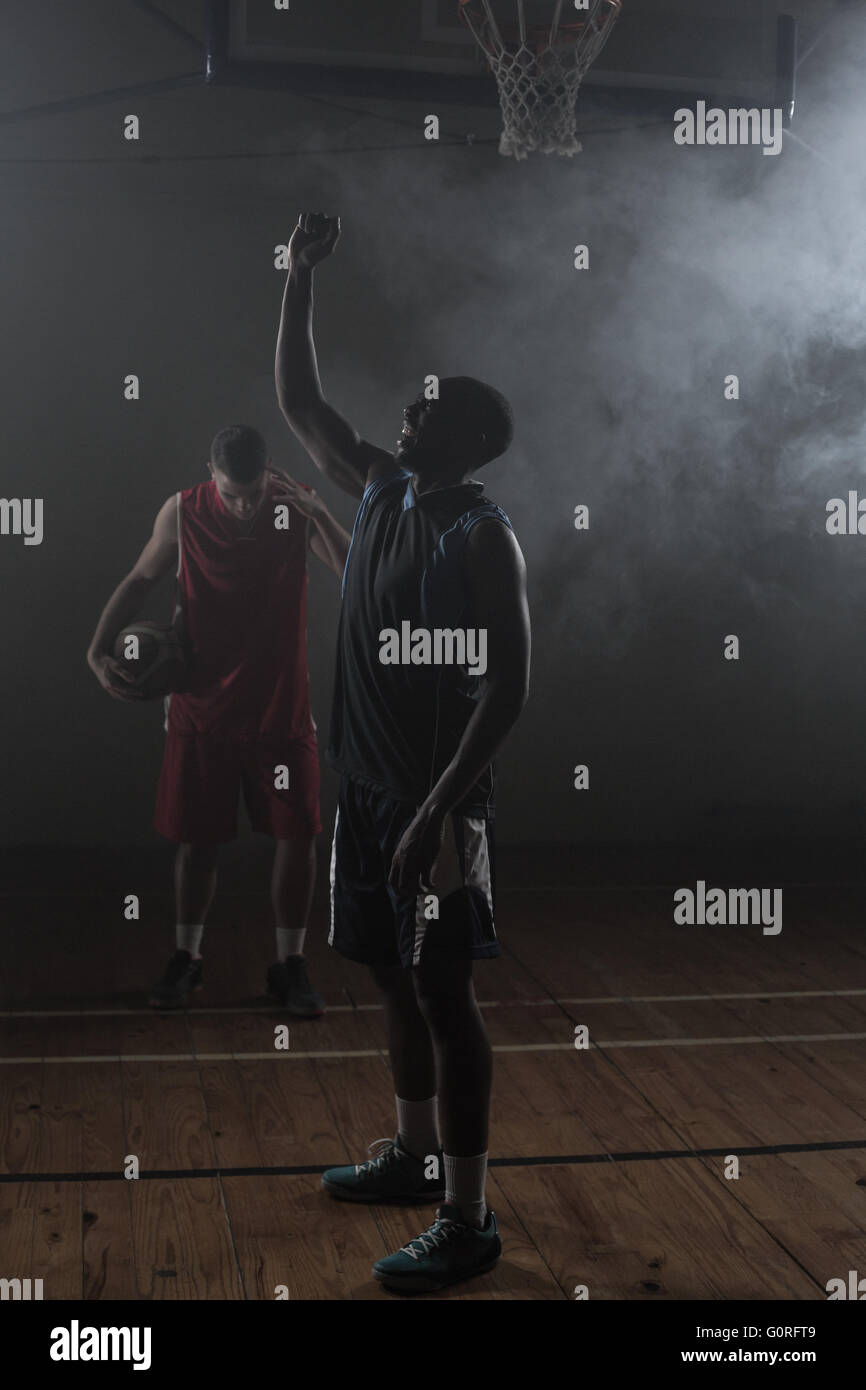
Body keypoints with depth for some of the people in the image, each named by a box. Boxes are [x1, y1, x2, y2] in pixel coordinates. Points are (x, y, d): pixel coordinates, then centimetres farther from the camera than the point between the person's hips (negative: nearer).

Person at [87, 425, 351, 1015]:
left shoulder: (298, 507, -9)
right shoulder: (183, 512, -7)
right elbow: (140, 580, 6)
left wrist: (320, 514, -29)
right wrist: (100, 651, -5)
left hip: (281, 704, 0)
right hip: (202, 702, 0)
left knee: (297, 833, 0)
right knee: (196, 835, 7)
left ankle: (290, 966, 16)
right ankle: (187, 958, 27)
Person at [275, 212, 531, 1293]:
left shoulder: (483, 536, -15)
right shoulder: (380, 491, 8)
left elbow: (507, 685, -19)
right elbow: (298, 402, 16)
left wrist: (443, 803, -25)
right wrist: (300, 278, 9)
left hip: (436, 796, -8)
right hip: (366, 784, 8)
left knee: (443, 993, -3)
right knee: (393, 976, 17)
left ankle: (468, 1219, 6)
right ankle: (413, 1155, 33)